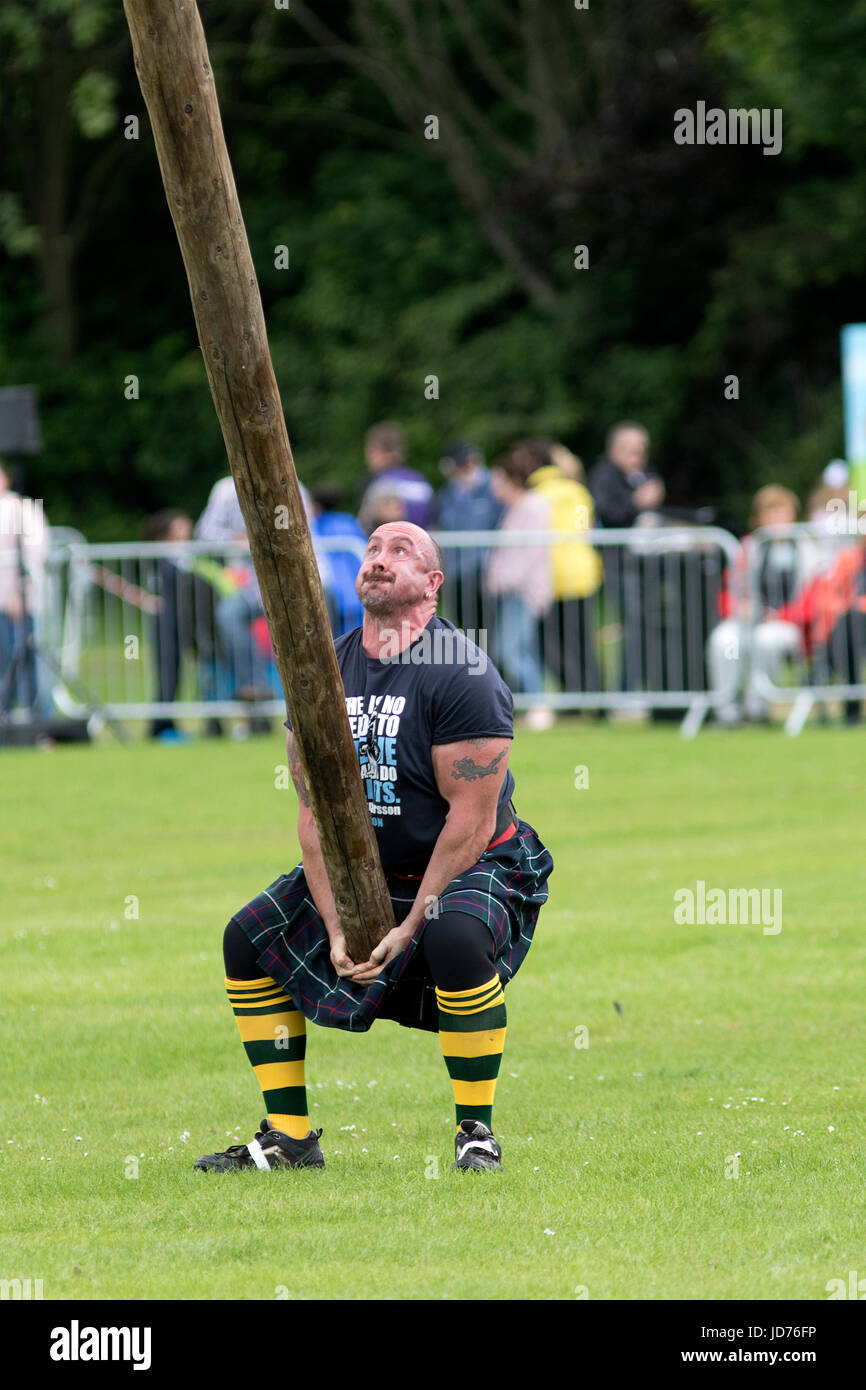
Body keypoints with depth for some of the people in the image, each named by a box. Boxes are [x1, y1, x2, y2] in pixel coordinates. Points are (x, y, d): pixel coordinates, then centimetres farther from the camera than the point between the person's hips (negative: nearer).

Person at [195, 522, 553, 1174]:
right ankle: (289, 1137, 5)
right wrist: (336, 929, -11)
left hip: (473, 869, -7)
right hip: (365, 872, 7)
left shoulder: (462, 675, -19)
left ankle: (477, 1133, -21)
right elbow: (316, 814, 1)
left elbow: (472, 820, -21)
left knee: (455, 941, -38)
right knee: (248, 941, 0)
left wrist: (409, 927, -23)